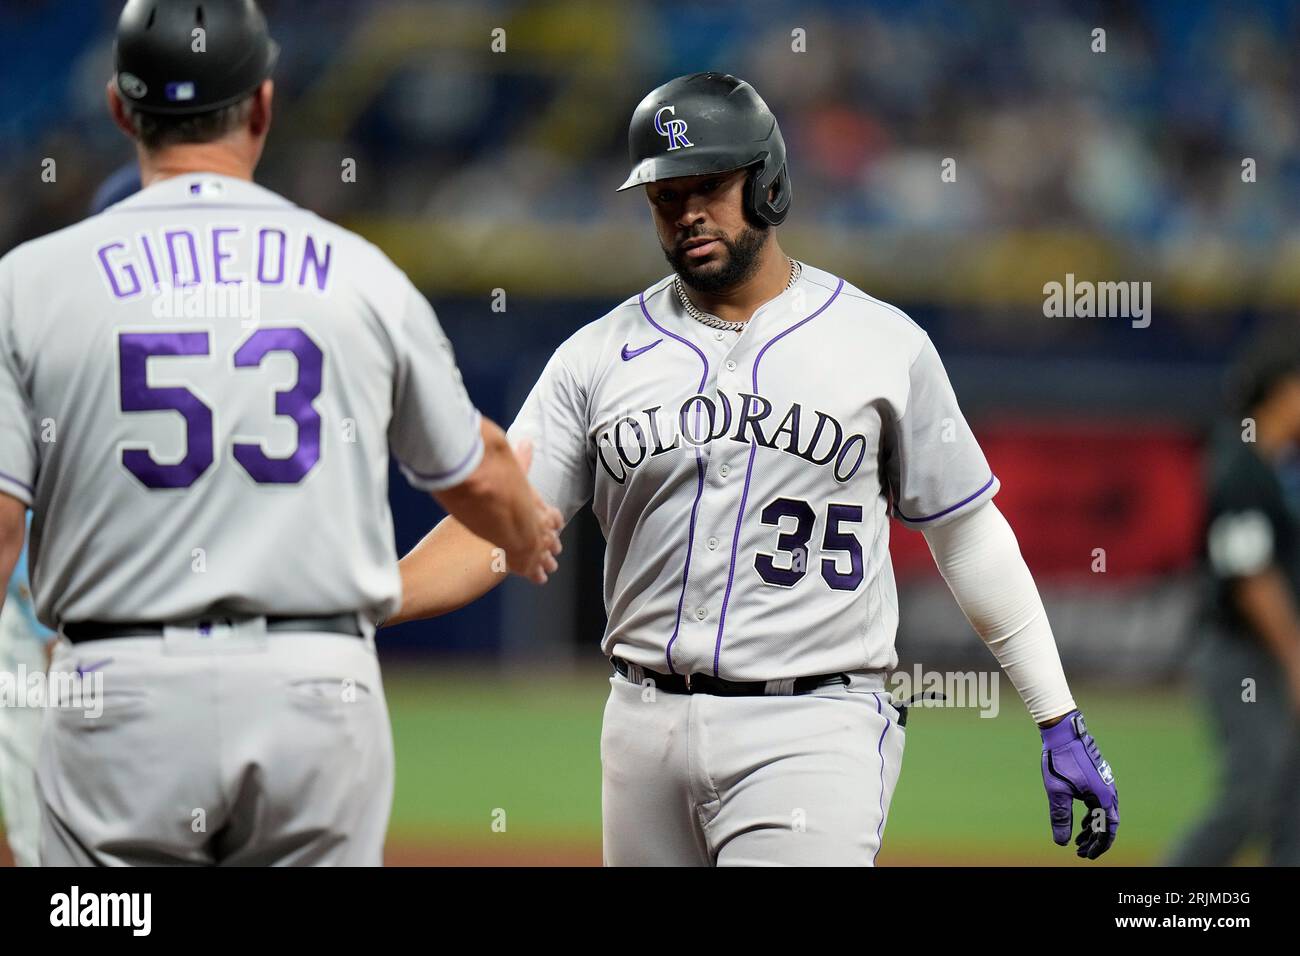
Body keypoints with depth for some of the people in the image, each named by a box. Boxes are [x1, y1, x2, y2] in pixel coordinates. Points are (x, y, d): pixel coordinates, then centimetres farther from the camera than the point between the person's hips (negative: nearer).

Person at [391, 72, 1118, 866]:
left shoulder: (884, 346, 4)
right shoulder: (601, 357, 7)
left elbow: (970, 535, 9)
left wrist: (1061, 725, 5)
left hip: (810, 738, -3)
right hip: (647, 727, 3)